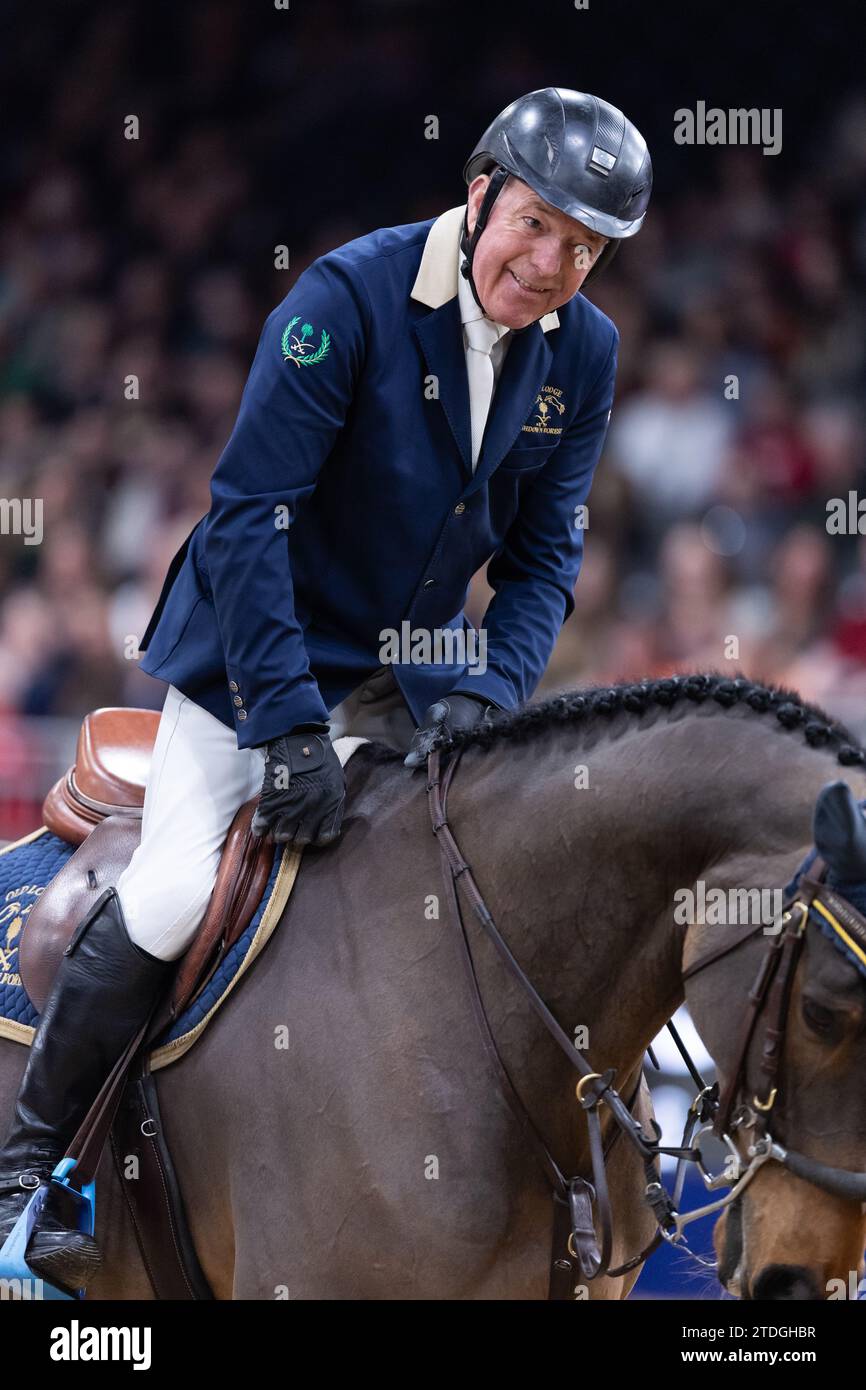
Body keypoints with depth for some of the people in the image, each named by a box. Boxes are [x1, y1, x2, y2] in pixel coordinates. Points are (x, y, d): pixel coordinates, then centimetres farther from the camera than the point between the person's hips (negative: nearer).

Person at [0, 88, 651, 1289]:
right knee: (172, 897, -19)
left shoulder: (582, 354, -5)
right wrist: (289, 721, -29)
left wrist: (489, 695, -19)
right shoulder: (350, 299, -22)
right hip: (255, 648, -5)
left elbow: (544, 554, 1)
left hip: (409, 663, 5)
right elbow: (248, 512, -24)